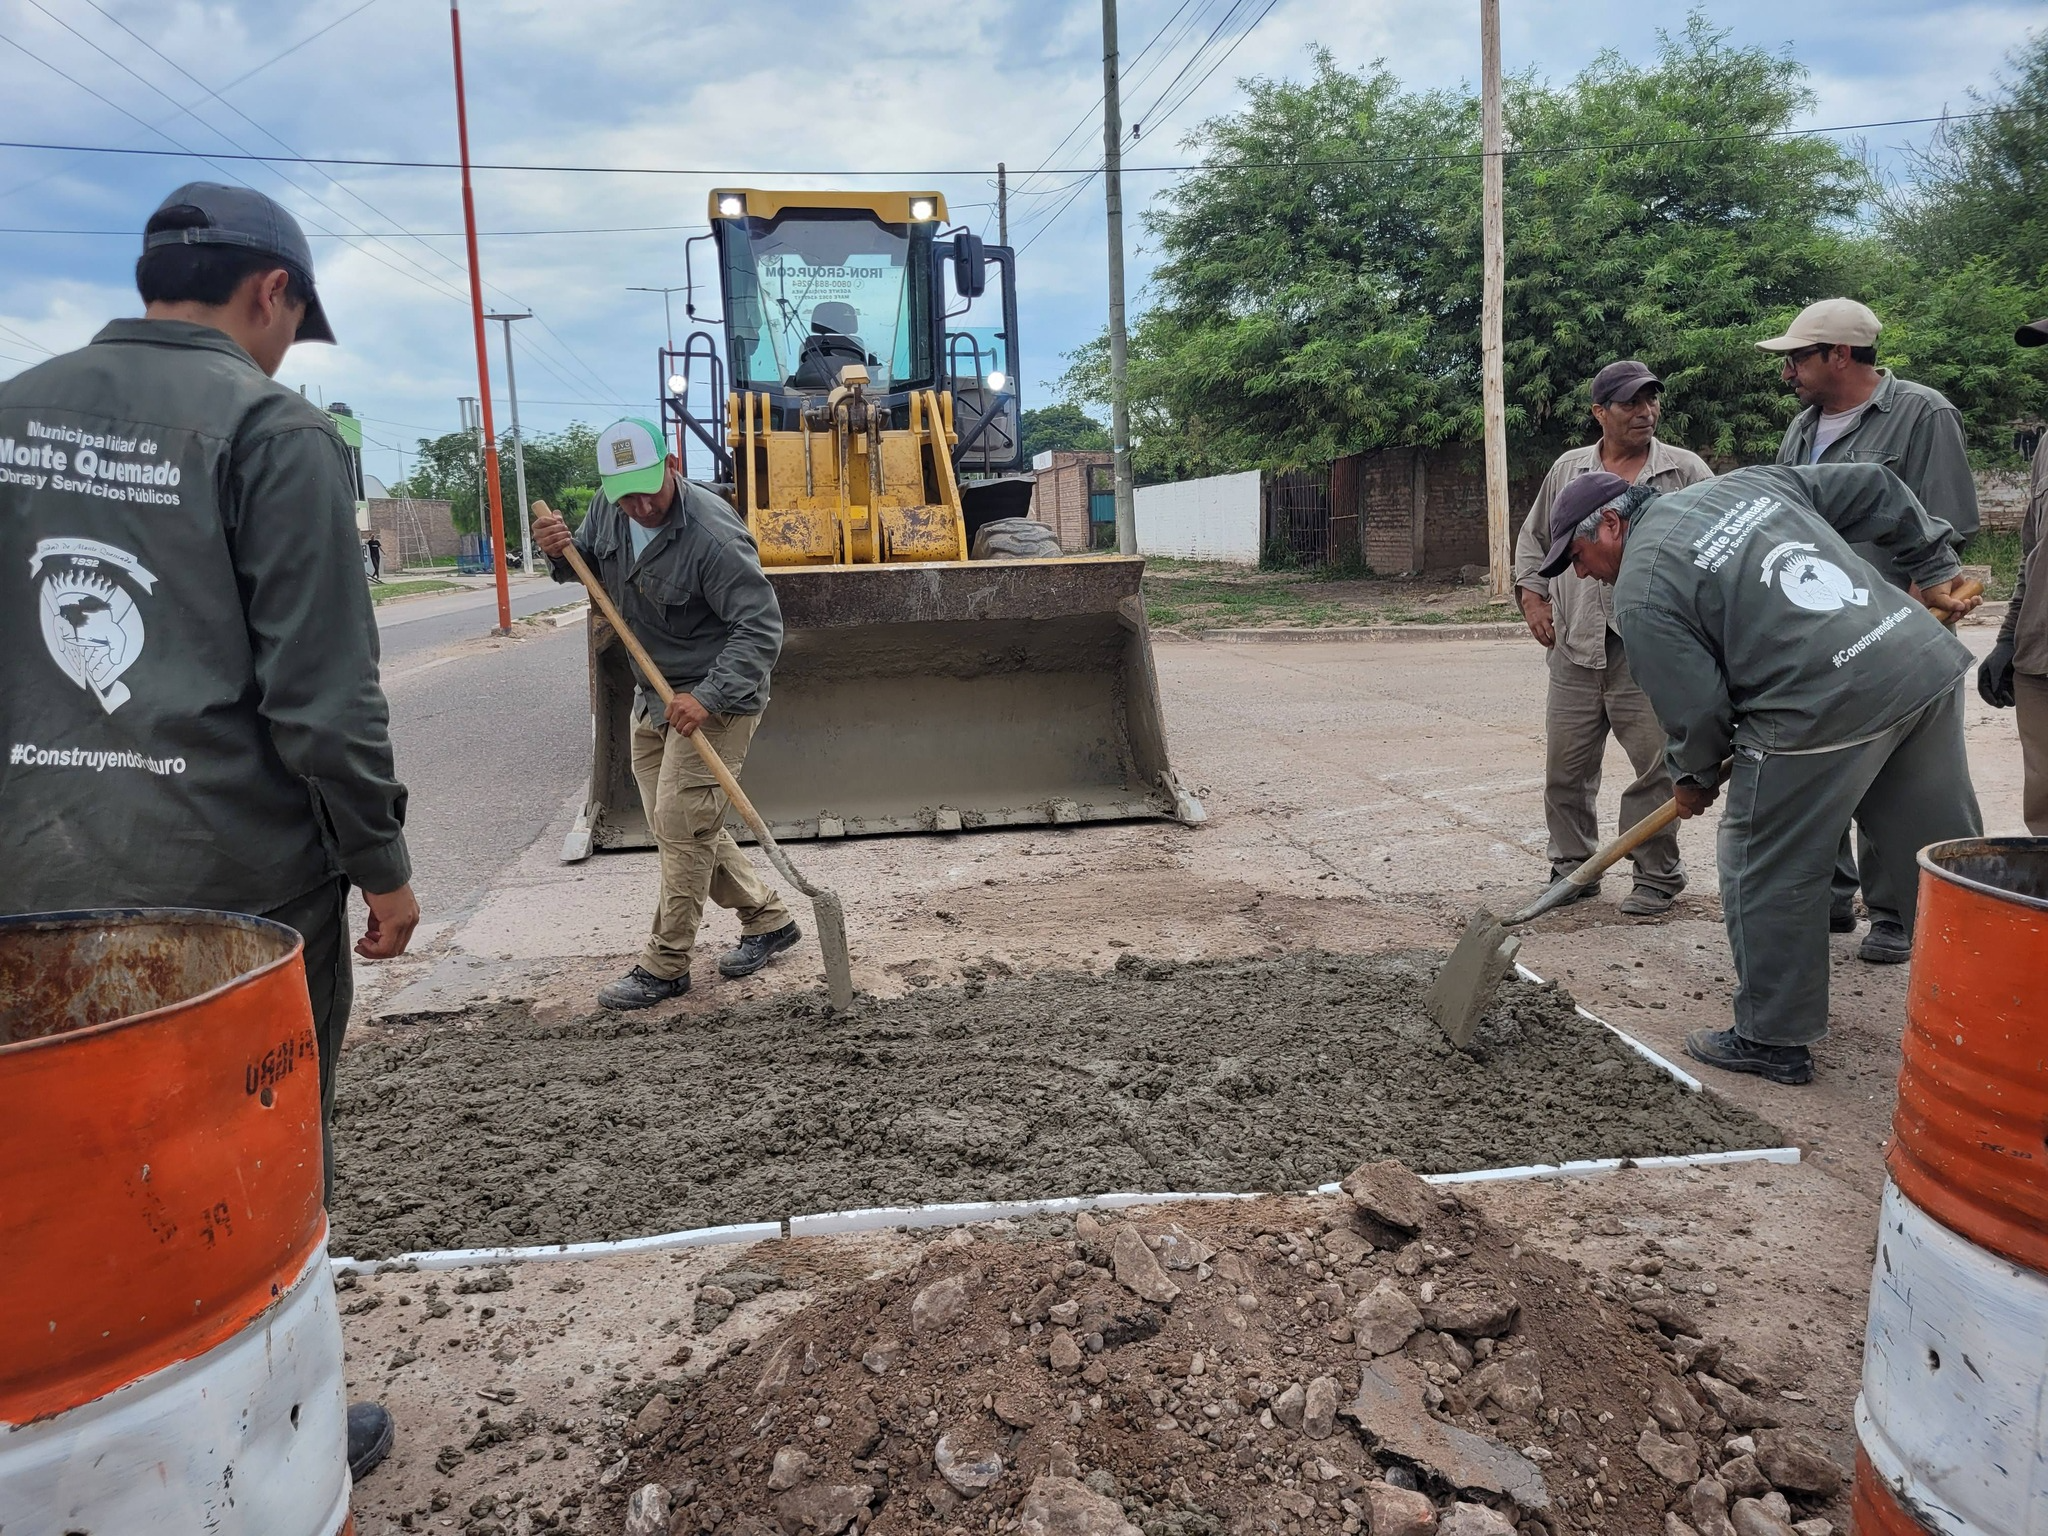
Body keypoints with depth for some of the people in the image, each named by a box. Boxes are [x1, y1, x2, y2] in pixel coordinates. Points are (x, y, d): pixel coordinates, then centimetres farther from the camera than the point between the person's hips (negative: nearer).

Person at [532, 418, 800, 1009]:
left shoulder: (712, 534, -27)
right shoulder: (608, 507, -3)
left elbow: (760, 626, -29)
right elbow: (590, 566, 16)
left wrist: (708, 697, -37)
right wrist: (560, 552, -8)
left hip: (715, 697, -9)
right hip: (654, 695, 9)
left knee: (682, 824, -9)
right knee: (675, 822, 14)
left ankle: (665, 966, 3)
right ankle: (768, 919, 27)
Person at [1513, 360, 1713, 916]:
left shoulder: (1687, 472, 2)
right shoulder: (1567, 470, 11)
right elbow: (1533, 538, 22)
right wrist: (1532, 595, 10)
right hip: (1575, 649, 3)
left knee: (1657, 770, 0)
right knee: (1565, 768, 8)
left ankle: (1656, 877, 14)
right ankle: (1573, 868, 23)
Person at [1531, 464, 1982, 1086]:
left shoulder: (1641, 593, -4)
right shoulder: (1747, 481, 19)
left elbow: (1695, 708, -5)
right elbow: (1873, 488, 21)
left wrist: (1696, 780, 14)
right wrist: (1934, 566, 27)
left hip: (1826, 708, -8)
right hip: (1931, 662, 8)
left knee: (1766, 873, 8)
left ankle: (1772, 1040, 19)